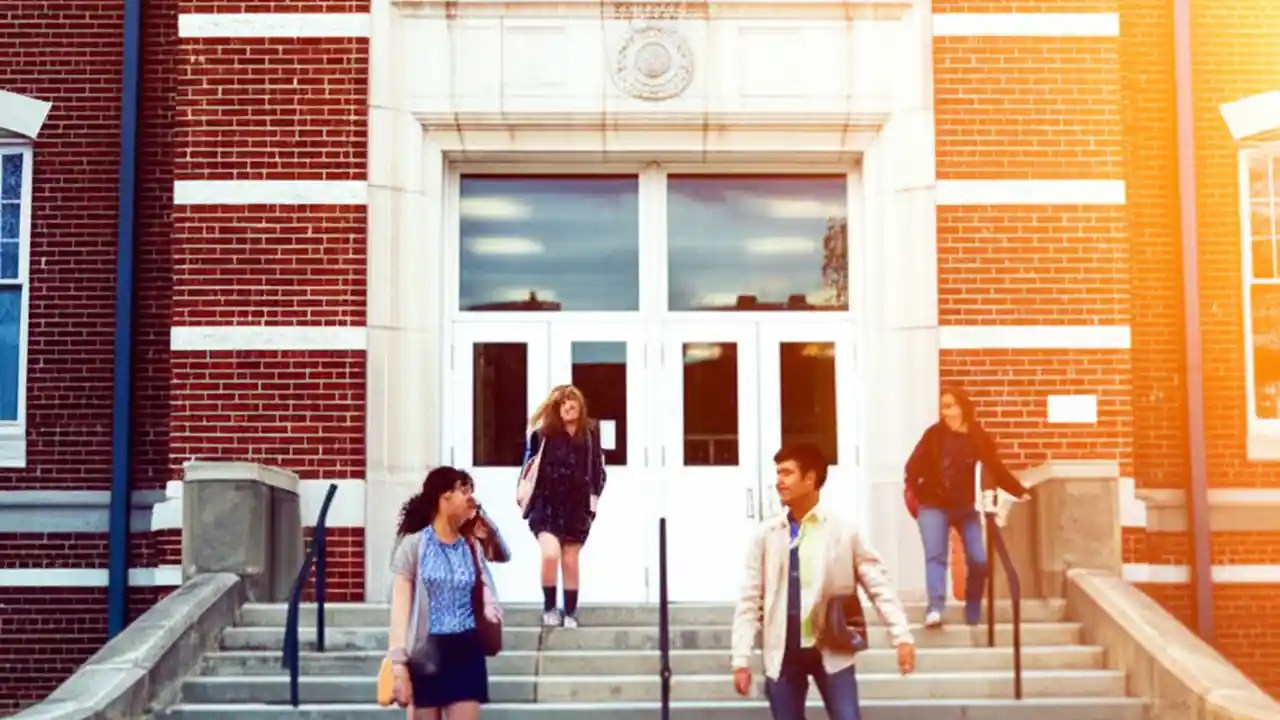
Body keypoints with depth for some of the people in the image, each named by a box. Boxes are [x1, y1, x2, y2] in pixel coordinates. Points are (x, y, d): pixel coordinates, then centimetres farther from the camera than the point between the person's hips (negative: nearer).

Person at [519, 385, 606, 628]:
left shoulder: (590, 436, 1)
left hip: (576, 508, 2)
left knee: (570, 562, 8)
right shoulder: (544, 434, -4)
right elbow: (530, 464, 2)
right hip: (546, 505, -2)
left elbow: (598, 472, 7)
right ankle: (549, 607, 0)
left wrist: (593, 501, 1)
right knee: (551, 553, -20)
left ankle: (570, 613, 22)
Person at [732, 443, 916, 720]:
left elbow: (879, 584, 0)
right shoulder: (766, 534, 1)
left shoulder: (843, 531, -2)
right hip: (783, 653, 2)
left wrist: (902, 636, -11)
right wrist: (741, 658, -1)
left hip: (832, 652, -2)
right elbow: (749, 600, 3)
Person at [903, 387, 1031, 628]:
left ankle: (973, 615, 14)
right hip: (933, 505, -2)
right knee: (935, 556, -14)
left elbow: (996, 469, 2)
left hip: (965, 507, 2)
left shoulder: (979, 438, -2)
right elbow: (915, 465, -10)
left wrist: (1020, 491, -4)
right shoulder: (934, 434, -5)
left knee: (979, 560, -2)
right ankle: (935, 609, -23)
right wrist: (911, 488, -24)